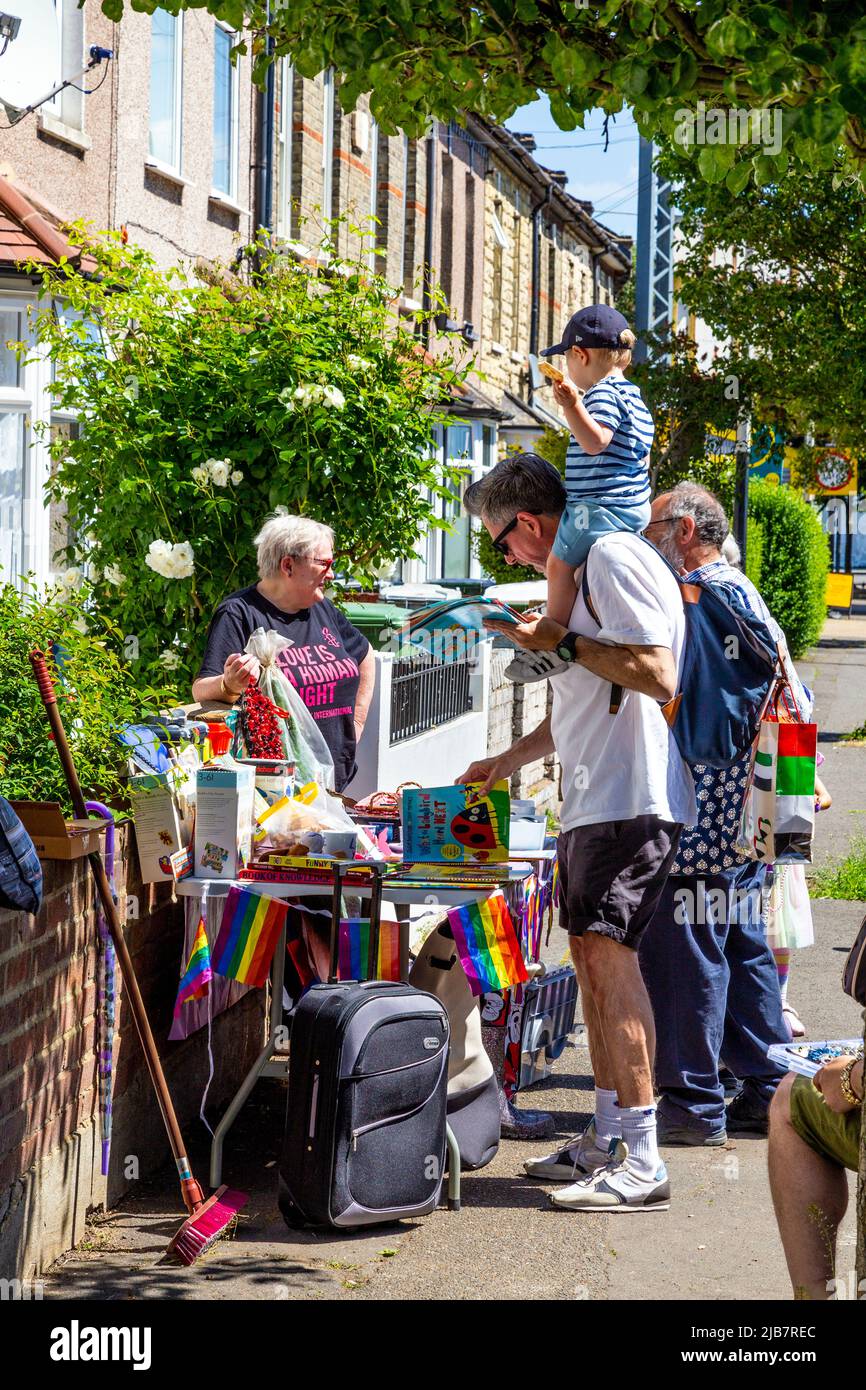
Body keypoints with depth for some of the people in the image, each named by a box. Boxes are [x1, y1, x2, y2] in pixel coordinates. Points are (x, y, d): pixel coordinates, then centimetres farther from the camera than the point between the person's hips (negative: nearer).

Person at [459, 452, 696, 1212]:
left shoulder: (614, 556, -11)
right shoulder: (582, 567, 21)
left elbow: (656, 675, -21)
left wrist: (562, 641, -14)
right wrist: (509, 761, 31)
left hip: (631, 798, -10)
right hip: (594, 799, 10)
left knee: (608, 952, -14)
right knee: (592, 956, 10)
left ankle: (640, 1160, -14)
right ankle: (606, 1141, 17)